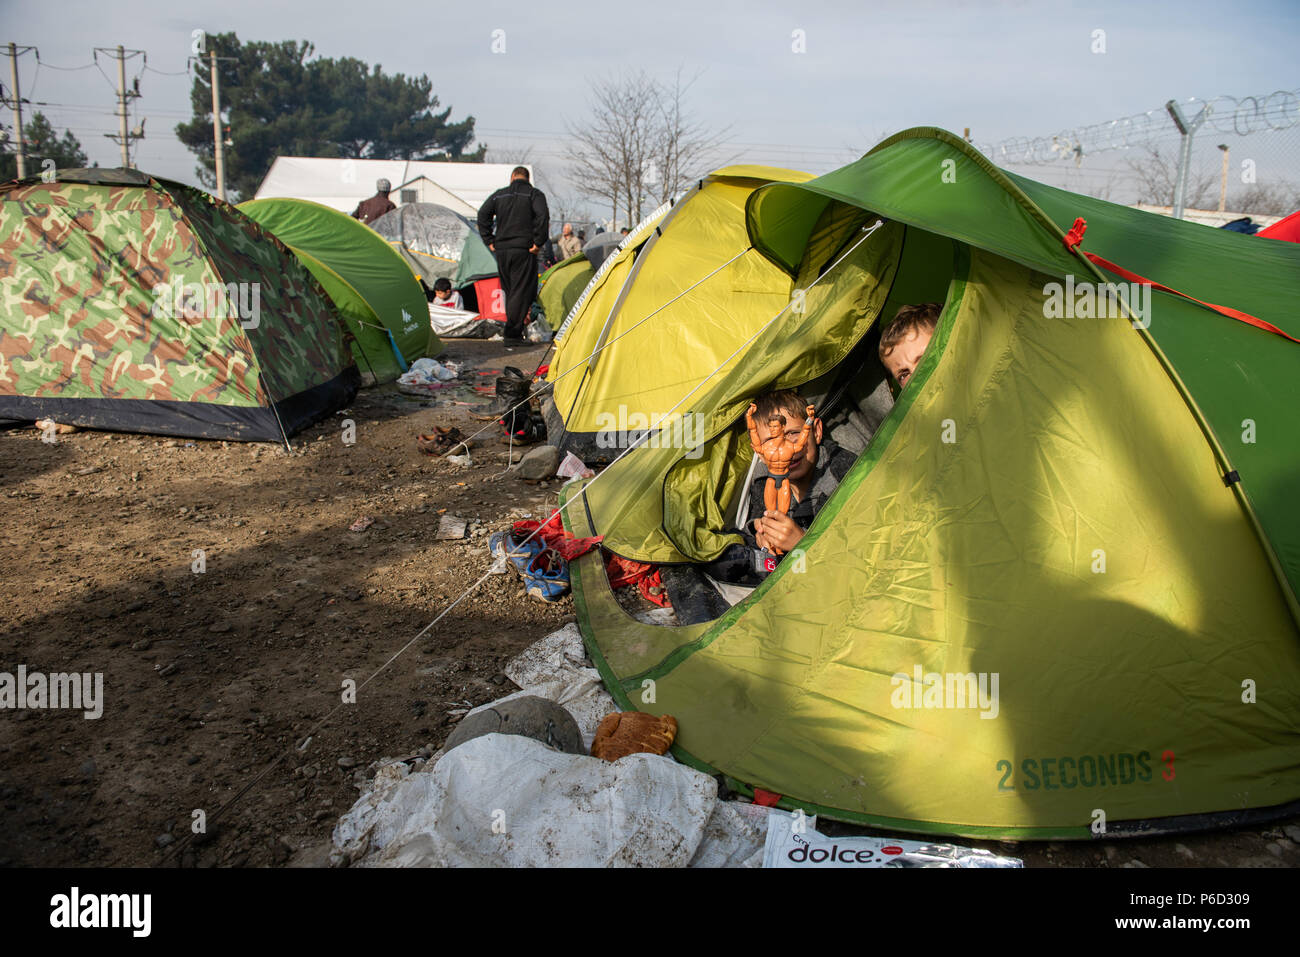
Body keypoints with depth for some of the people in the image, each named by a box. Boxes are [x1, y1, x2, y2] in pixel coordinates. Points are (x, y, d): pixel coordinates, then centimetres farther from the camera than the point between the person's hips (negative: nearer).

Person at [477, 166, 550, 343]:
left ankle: (513, 329, 22)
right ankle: (511, 334, -10)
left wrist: (490, 241, 8)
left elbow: (483, 214, 7)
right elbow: (543, 216, -15)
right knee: (521, 291, -3)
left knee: (509, 290, 16)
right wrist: (538, 242, -11)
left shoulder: (499, 194, 13)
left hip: (501, 250, 4)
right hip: (523, 250, -4)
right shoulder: (534, 194, 1)